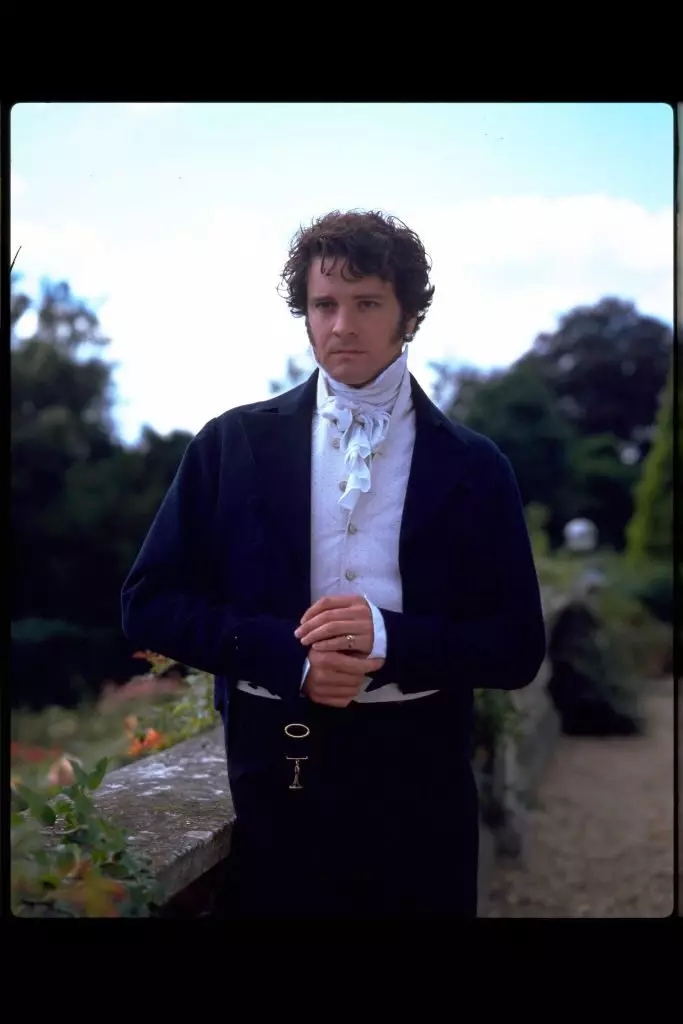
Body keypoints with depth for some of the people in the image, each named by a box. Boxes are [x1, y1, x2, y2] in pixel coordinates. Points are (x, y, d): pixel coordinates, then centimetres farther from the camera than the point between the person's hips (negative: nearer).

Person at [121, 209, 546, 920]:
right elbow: (149, 603, 1)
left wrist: (391, 637, -18)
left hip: (419, 780, 0)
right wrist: (289, 654, -14)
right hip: (276, 773, 0)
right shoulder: (233, 445, 2)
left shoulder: (472, 466, 2)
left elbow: (518, 648, 0)